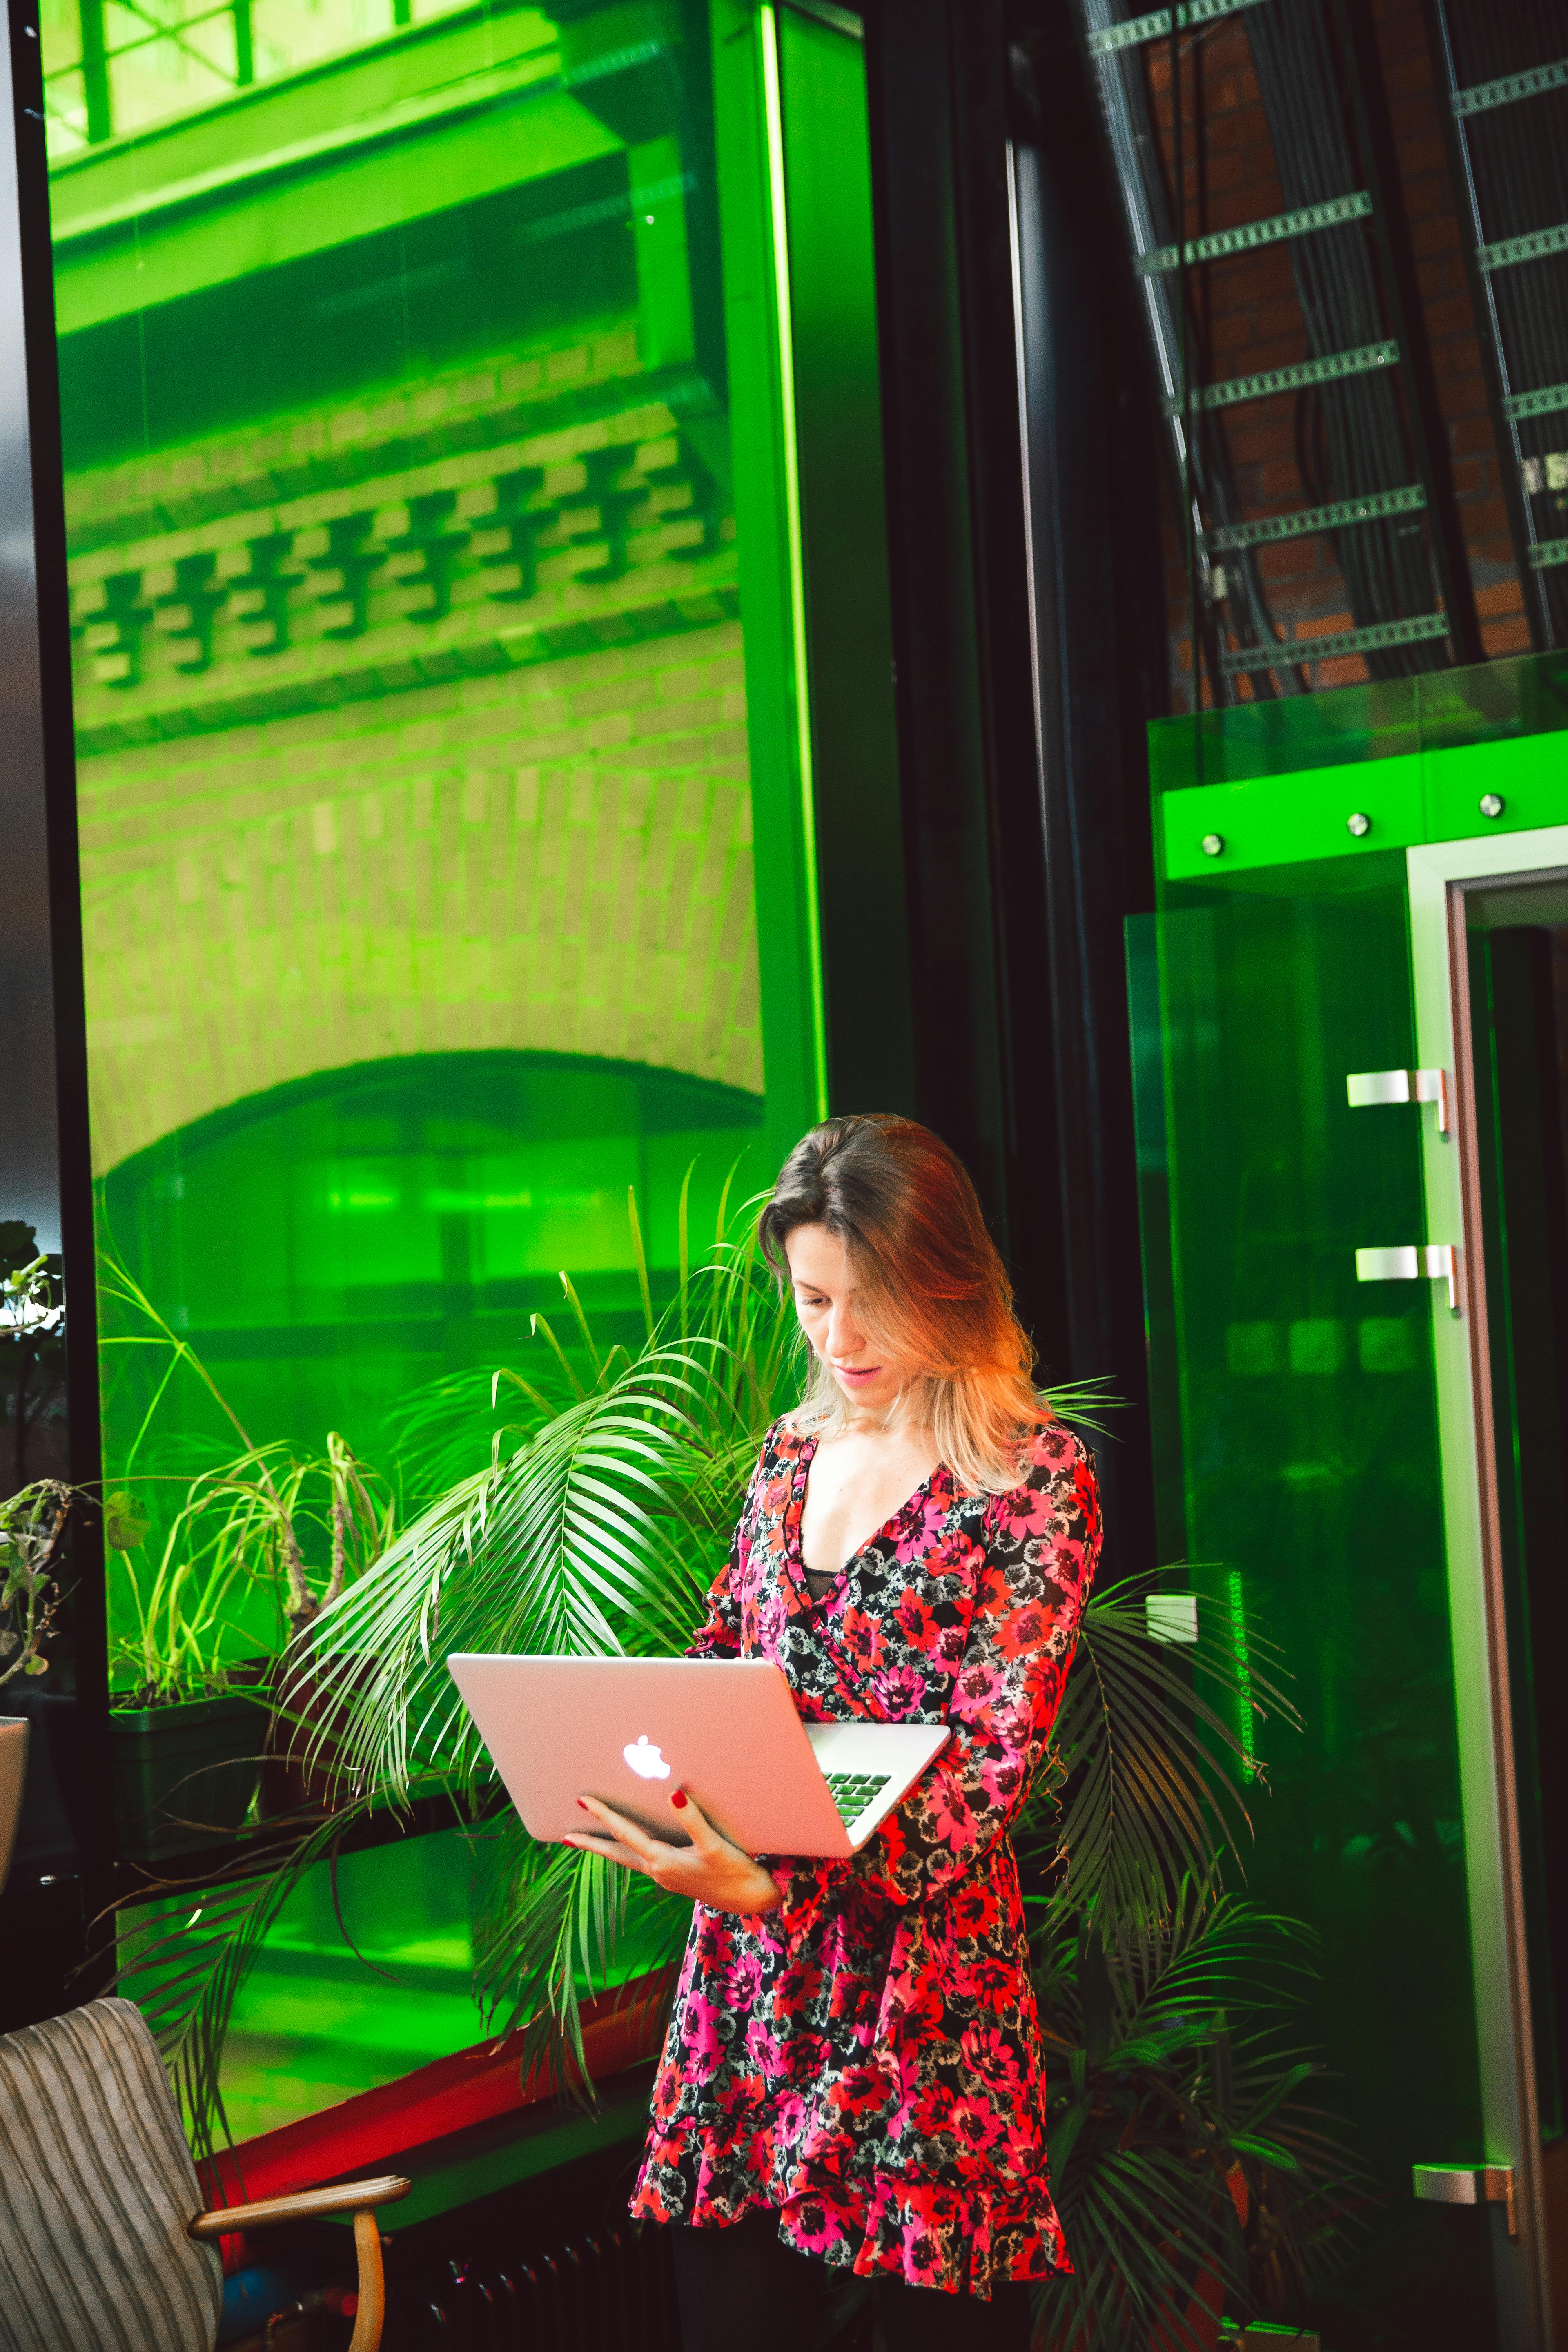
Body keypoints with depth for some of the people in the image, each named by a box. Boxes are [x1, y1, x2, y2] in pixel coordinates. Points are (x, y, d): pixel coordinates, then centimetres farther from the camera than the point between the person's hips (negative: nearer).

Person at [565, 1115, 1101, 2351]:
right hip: (748, 1964, 5)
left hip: (925, 1948, -5)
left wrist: (778, 1884, -27)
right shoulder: (795, 1451, 11)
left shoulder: (1036, 1475, -8)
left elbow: (996, 1751, -15)